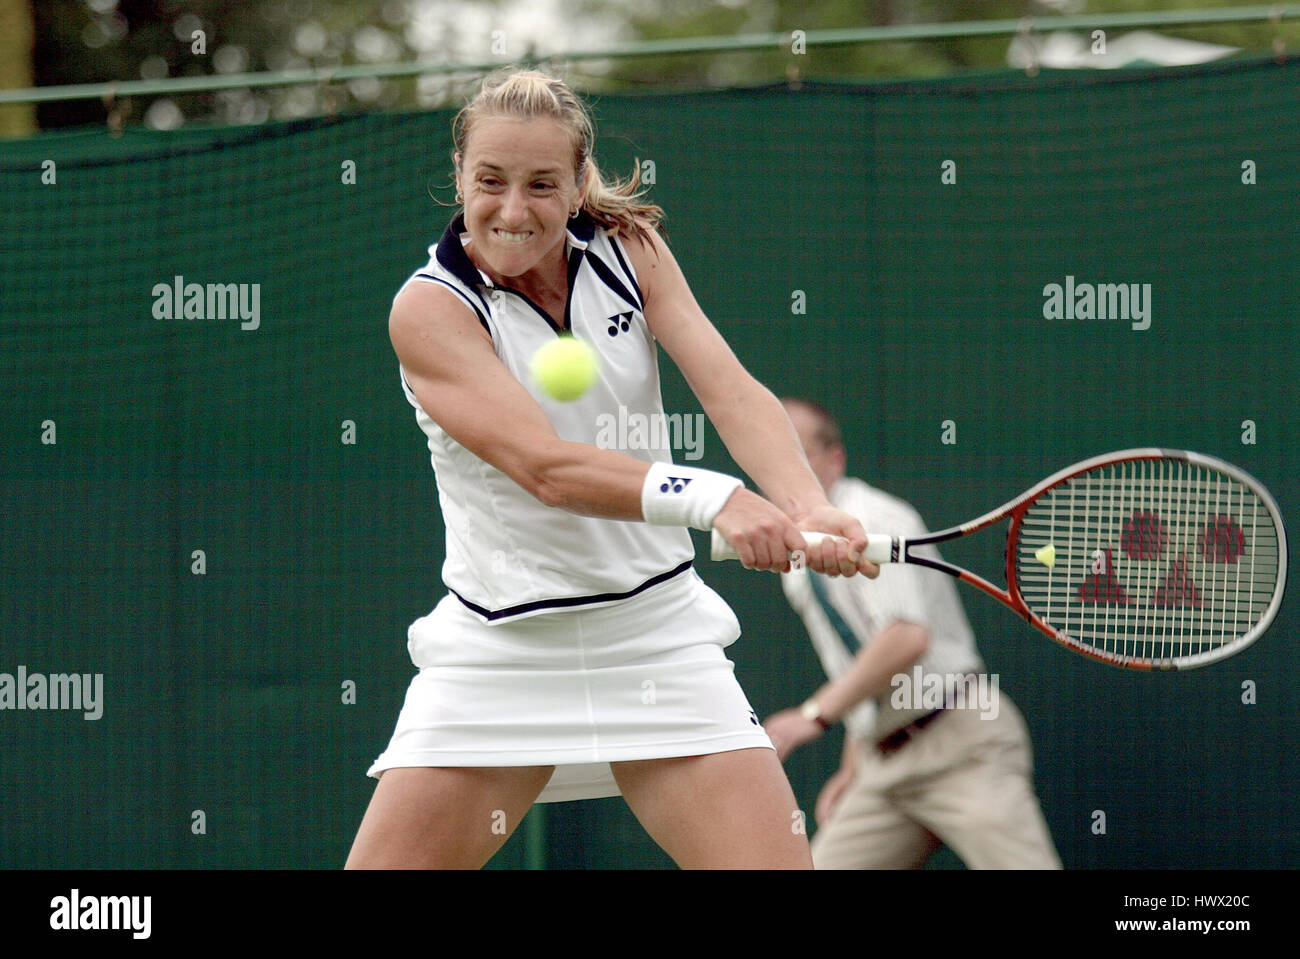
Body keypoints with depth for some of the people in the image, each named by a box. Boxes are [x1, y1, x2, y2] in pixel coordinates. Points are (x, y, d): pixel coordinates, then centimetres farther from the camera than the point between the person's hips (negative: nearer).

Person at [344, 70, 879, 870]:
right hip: (499, 650, -2)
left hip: (659, 637, 2)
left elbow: (733, 391, -13)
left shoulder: (630, 250, 0)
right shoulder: (430, 308, -12)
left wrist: (809, 508, -35)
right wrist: (710, 497, -43)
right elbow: (542, 466, -26)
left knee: (779, 861, -11)